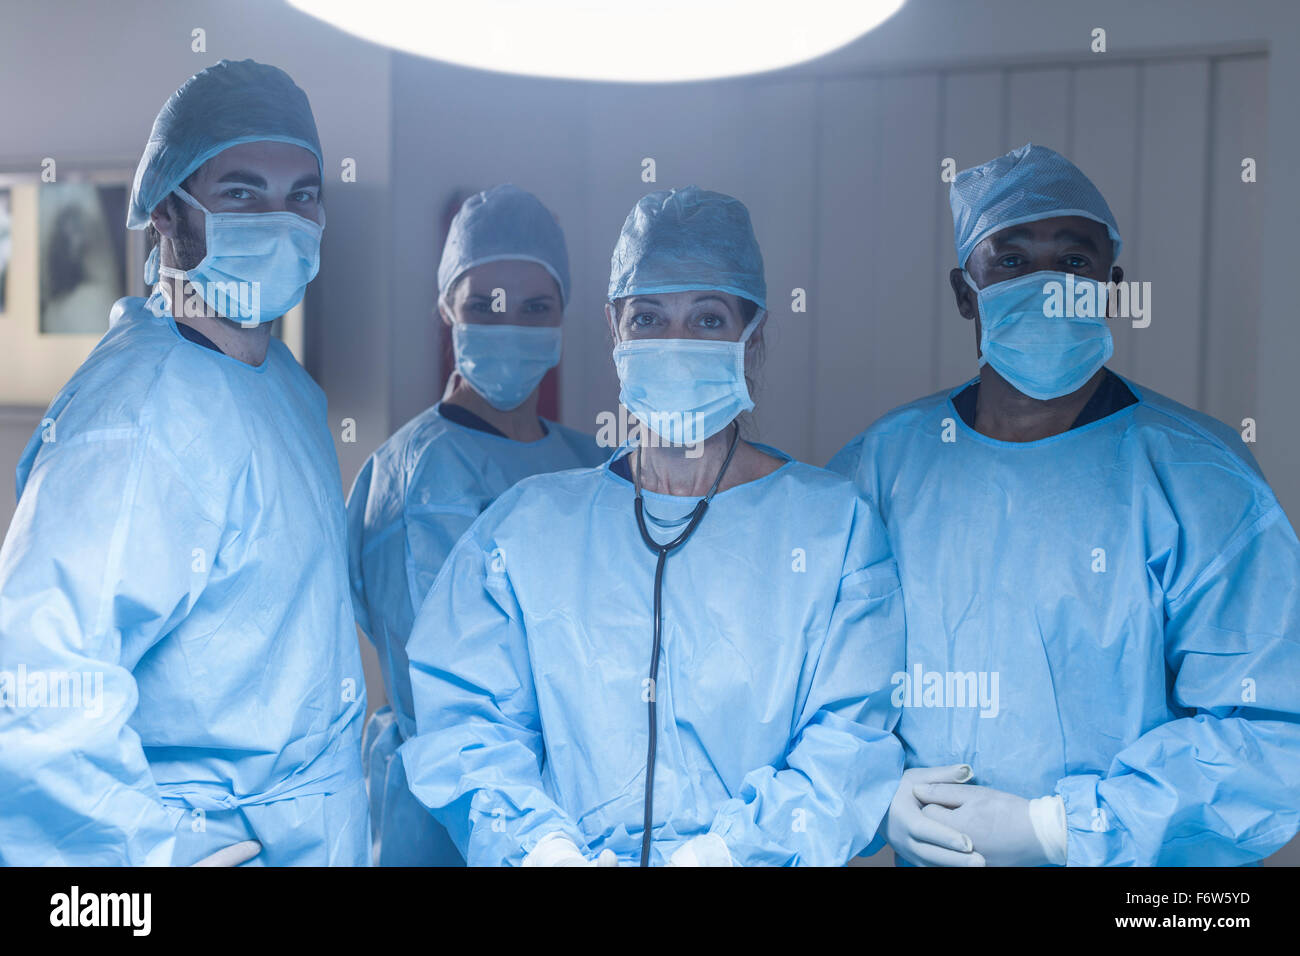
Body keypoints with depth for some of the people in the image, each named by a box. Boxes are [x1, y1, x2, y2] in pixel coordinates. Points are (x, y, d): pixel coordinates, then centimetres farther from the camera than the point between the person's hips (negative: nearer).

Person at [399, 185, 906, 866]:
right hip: (572, 853, 2)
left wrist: (725, 850, -15)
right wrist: (540, 845, -10)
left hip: (753, 863, -1)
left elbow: (852, 741, -1)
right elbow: (462, 719, 5)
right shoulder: (525, 525, 11)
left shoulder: (835, 525, 6)